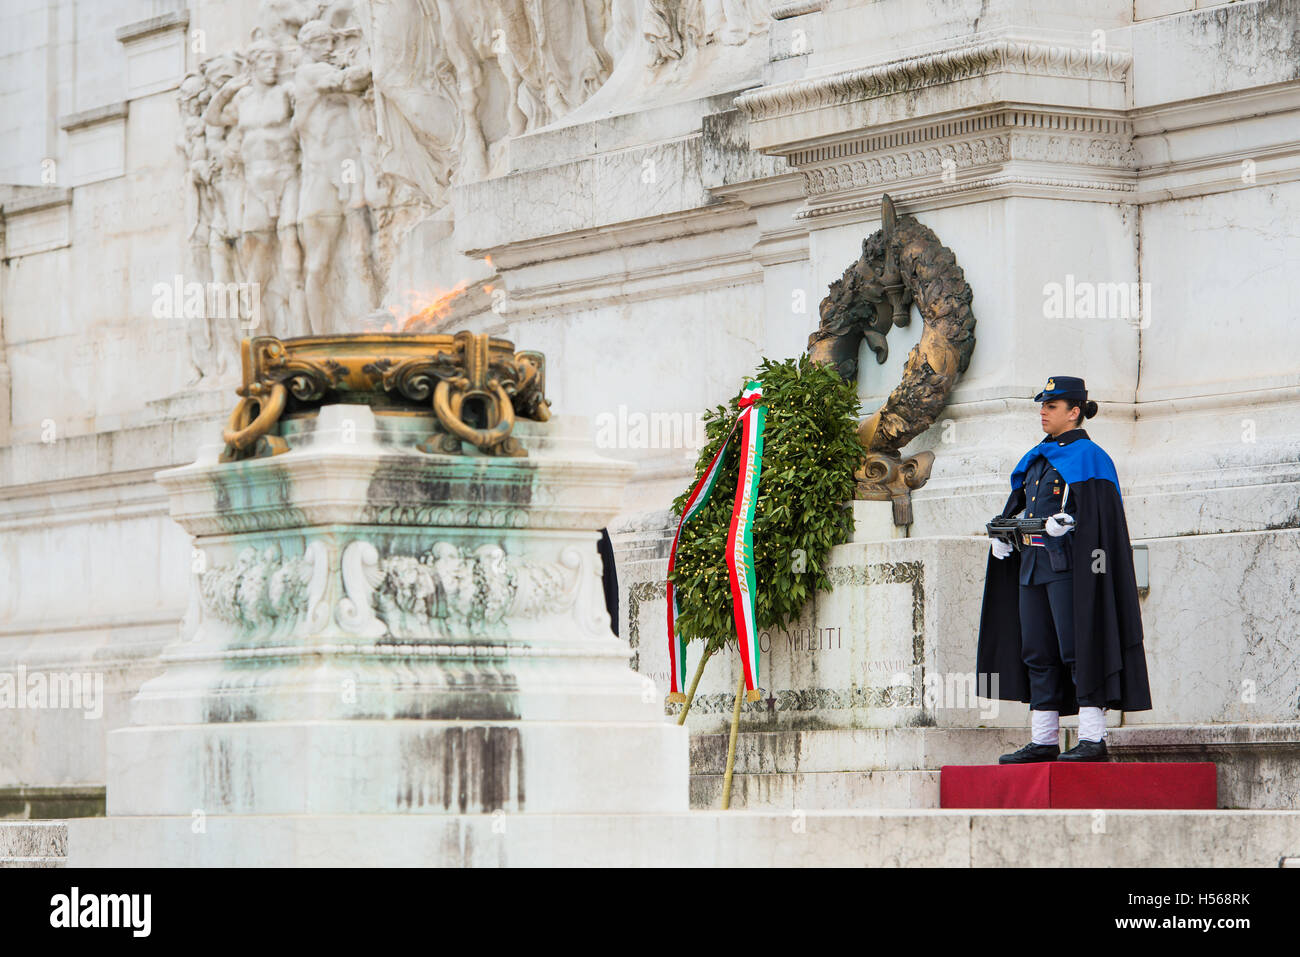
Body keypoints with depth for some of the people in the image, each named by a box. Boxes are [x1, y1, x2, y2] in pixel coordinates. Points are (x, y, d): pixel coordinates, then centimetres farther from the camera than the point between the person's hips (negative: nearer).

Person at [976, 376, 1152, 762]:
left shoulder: (1087, 457, -6)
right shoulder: (1037, 458, 19)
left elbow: (1099, 517, -12)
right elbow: (1019, 506, 24)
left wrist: (1066, 524, -26)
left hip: (1067, 567, -9)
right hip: (1032, 566, 9)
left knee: (1077, 648, -10)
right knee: (1037, 654, 7)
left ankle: (1093, 738, -10)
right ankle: (1043, 741, 10)